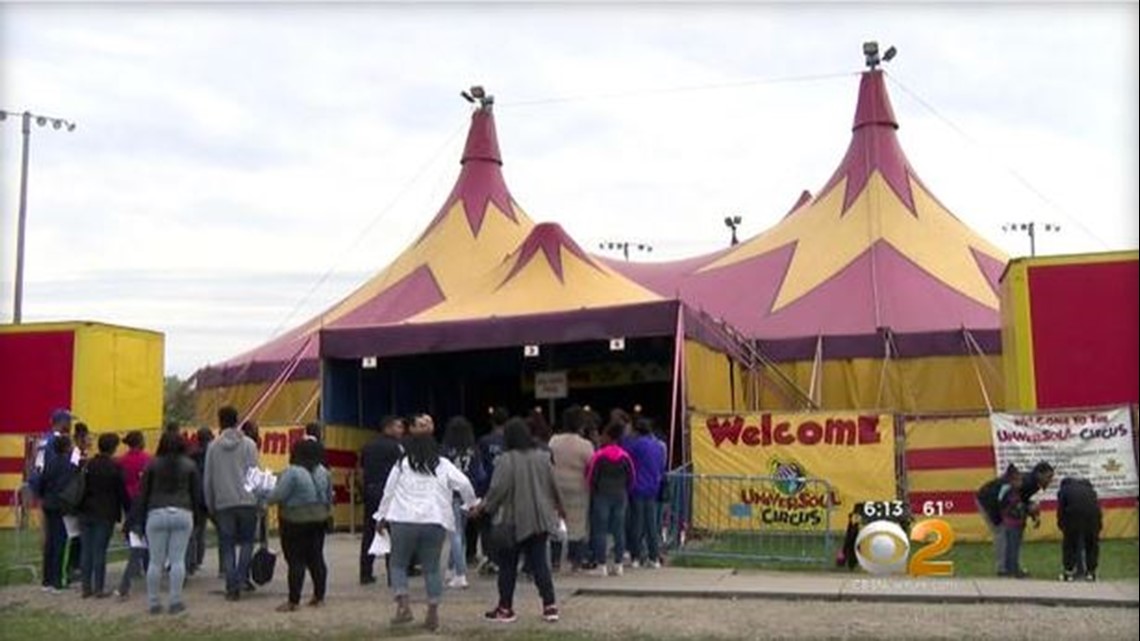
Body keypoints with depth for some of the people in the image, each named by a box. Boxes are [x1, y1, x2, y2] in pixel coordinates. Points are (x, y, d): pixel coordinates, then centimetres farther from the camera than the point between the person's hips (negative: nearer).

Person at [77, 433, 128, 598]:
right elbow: (122, 492, -6)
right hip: (105, 514, -4)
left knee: (86, 551, 9)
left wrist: (79, 509, 15)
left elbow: (81, 489, 7)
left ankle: (86, 587, 13)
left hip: (86, 514, 4)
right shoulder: (115, 468, -9)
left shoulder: (87, 465, 2)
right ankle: (98, 589, 3)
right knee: (100, 552, 0)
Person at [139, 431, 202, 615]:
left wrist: (144, 514, 14)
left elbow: (144, 493, 7)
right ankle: (175, 602, 0)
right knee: (178, 559, 1)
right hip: (183, 513, 0)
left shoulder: (153, 465, 5)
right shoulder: (189, 465, 6)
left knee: (155, 561, 4)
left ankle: (154, 602, 8)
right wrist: (194, 512, 18)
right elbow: (195, 493, 7)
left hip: (157, 514, 0)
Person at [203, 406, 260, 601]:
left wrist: (210, 505, 16)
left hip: (223, 503, 1)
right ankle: (242, 577, -3)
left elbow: (207, 479, 7)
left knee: (228, 546, 7)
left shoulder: (213, 446, 5)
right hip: (247, 501, -1)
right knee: (246, 542, 14)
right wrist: (259, 499, 4)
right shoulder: (248, 444, 0)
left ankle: (232, 587, 3)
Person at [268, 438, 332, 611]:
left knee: (296, 560, -2)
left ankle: (293, 601, 0)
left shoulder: (292, 472, -16)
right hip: (319, 519, 7)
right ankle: (319, 597, 16)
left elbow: (277, 496, -17)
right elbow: (329, 497, 13)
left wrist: (266, 497, 3)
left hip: (296, 521, -7)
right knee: (316, 558, 12)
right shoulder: (323, 472, 7)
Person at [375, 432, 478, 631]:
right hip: (435, 522, 1)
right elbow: (464, 484, -3)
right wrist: (471, 504, 13)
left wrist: (382, 517, 22)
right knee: (432, 567, 10)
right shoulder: (443, 466, 6)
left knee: (398, 563, 13)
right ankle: (433, 612, 8)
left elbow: (388, 492, 11)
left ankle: (403, 605, -3)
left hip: (404, 521, -1)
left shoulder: (402, 465, 6)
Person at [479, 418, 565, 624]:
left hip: (513, 521, -5)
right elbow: (554, 485, 10)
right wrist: (559, 506, 26)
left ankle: (505, 608, 15)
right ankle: (550, 606, 4)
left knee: (508, 564, 8)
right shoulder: (542, 457, 3)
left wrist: (485, 507, -2)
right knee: (540, 562, 9)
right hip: (540, 519, 5)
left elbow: (497, 489, -18)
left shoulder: (506, 460, -15)